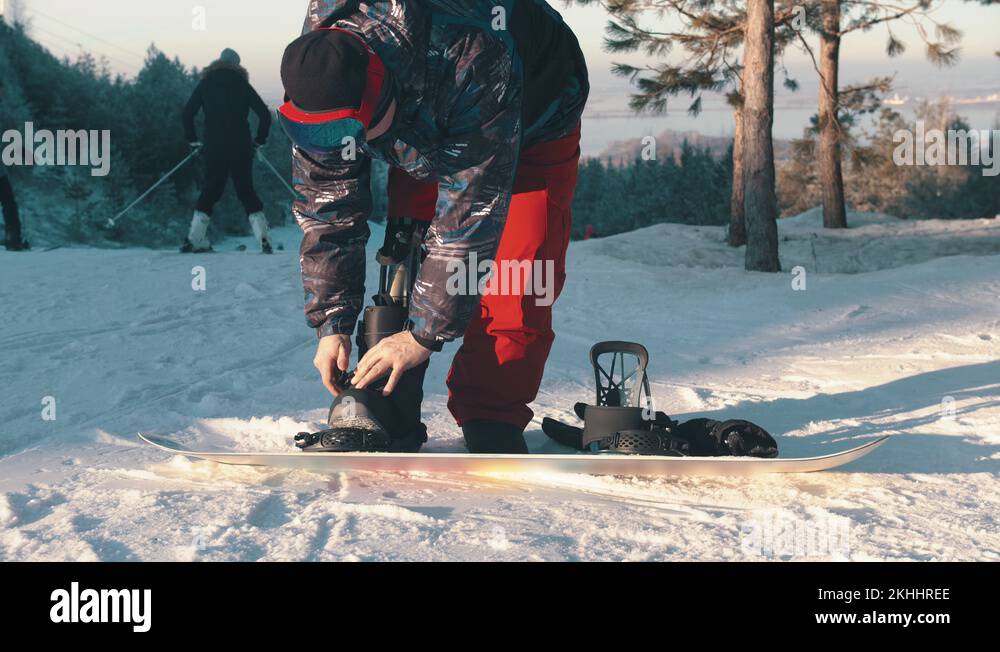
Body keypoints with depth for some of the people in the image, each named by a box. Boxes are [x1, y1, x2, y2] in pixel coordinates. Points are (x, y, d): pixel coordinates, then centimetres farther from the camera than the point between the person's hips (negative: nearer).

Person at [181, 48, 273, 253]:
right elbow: (265, 114, 1)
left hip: (214, 149, 1)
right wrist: (260, 140, 11)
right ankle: (263, 238, -7)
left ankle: (195, 239, 3)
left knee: (210, 191, 10)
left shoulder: (206, 83, 7)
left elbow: (188, 113, 2)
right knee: (247, 192, 5)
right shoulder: (242, 84, 6)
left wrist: (193, 139, 12)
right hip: (241, 149, -1)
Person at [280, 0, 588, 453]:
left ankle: (491, 419, -11)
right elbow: (326, 206, -18)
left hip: (532, 122, -4)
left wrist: (425, 334, -40)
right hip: (423, 135, 4)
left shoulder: (472, 64, -47)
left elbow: (470, 211, -43)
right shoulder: (318, 76, -29)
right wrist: (331, 324, -21)